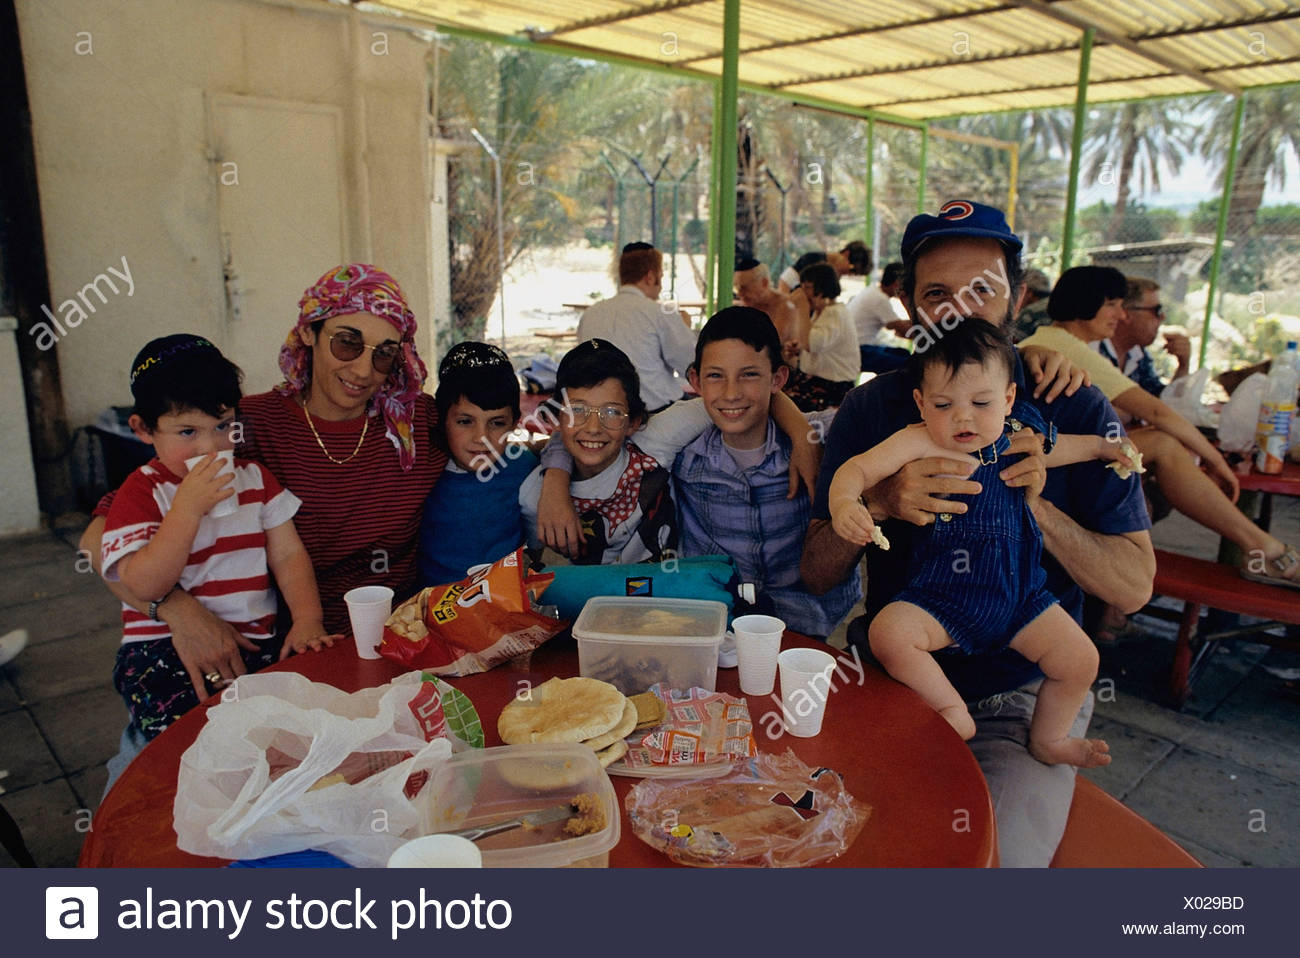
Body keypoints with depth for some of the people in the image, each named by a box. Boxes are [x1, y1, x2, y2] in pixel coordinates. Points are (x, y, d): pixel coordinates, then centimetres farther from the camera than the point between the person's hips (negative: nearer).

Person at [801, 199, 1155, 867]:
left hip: (1020, 699, -1)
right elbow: (815, 574, -1)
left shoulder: (1075, 413, -2)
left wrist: (1037, 505, -20)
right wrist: (878, 503, -21)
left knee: (996, 855, -25)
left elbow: (1133, 586, -3)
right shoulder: (871, 410, 1)